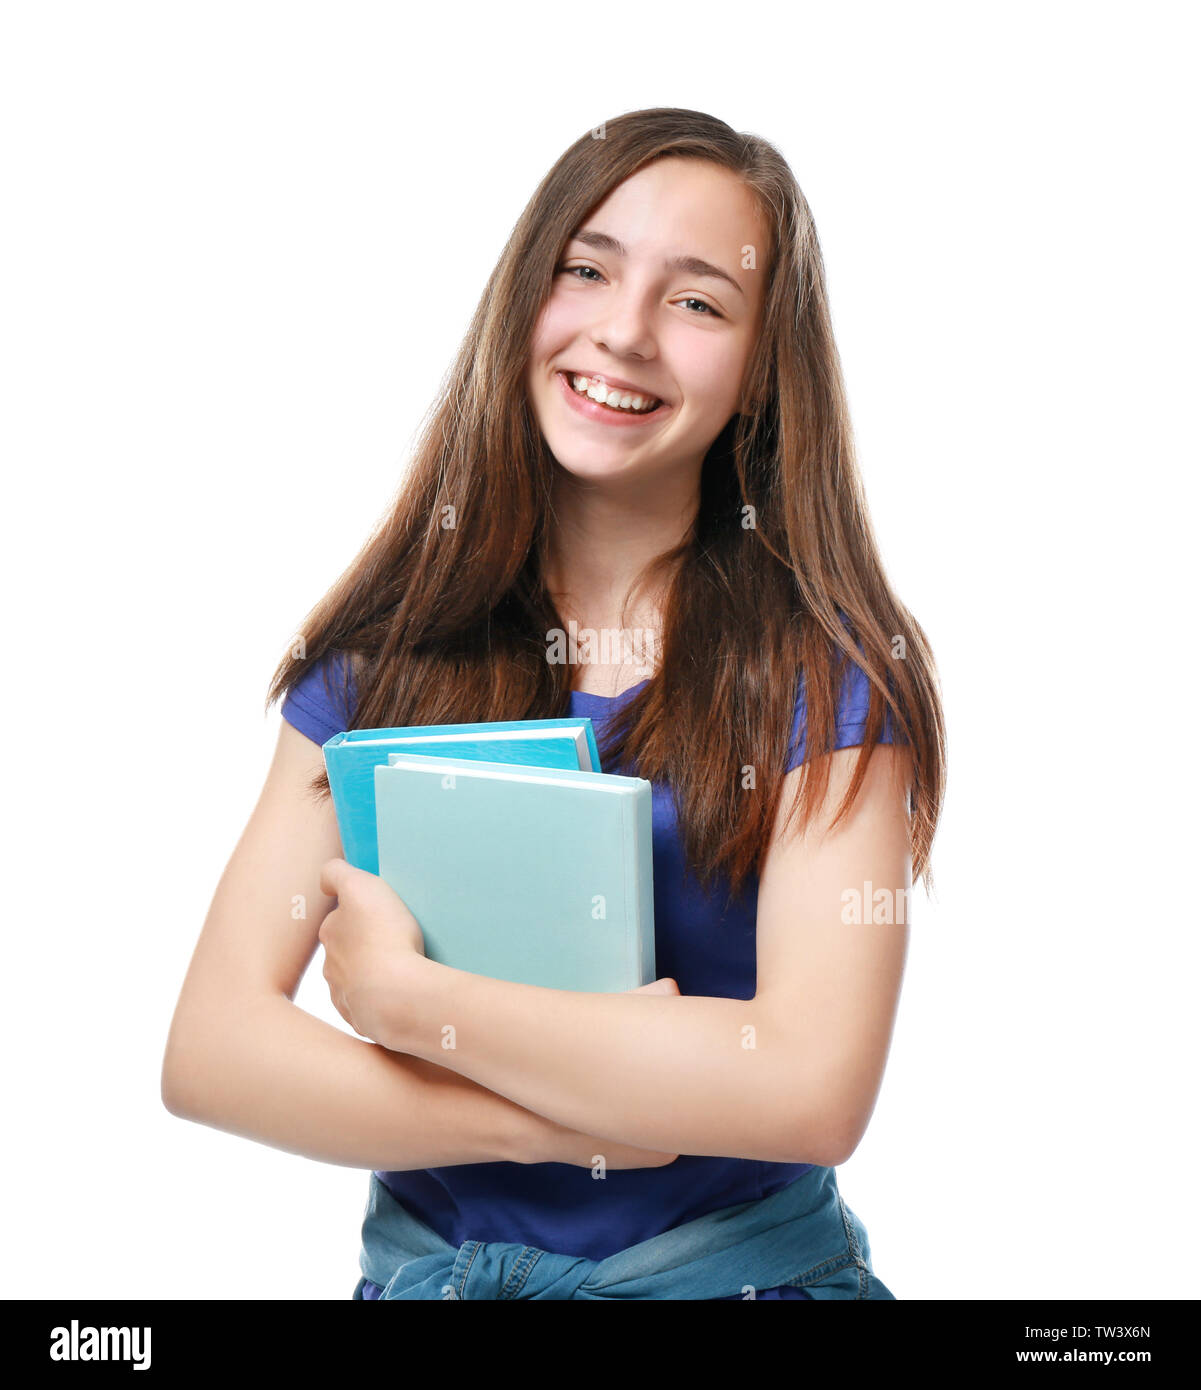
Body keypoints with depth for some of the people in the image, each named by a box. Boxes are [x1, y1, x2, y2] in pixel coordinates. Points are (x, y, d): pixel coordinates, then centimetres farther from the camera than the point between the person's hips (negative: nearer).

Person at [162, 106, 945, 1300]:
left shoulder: (829, 667, -7)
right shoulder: (382, 648, 1)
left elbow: (815, 1088, -18)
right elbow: (209, 1048, -4)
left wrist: (408, 997, -13)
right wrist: (560, 1121, -16)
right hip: (426, 1263, 1)